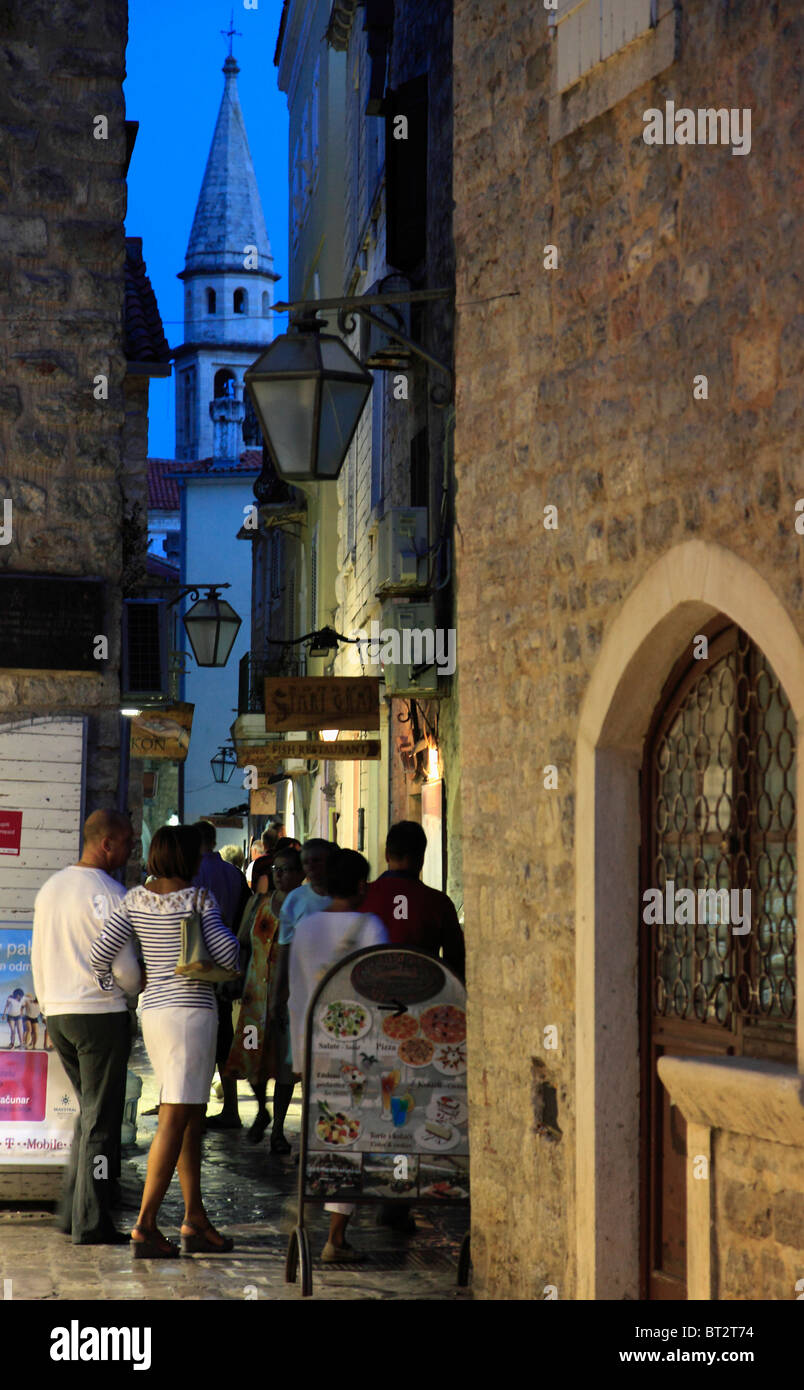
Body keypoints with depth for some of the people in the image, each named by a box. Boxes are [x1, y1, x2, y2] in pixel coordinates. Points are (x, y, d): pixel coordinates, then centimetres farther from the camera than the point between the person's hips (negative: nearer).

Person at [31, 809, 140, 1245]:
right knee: (101, 1118, -1)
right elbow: (124, 965, -14)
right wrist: (138, 987, 8)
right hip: (100, 1013, -8)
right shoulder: (107, 893, -13)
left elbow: (38, 959, 17)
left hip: (58, 1013, 8)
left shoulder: (50, 887, 12)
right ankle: (91, 1224, 1)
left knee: (88, 1111, 17)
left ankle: (71, 1212, 15)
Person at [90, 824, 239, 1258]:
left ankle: (196, 1222, 17)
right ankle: (145, 1225, -10)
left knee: (192, 1116, 14)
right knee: (175, 1120, -7)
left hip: (153, 1010, 7)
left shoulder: (135, 899, 6)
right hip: (192, 1010, -7)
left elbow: (102, 951, 1)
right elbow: (226, 956, -11)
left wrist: (106, 988, 18)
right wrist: (229, 936, 10)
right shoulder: (198, 898, -10)